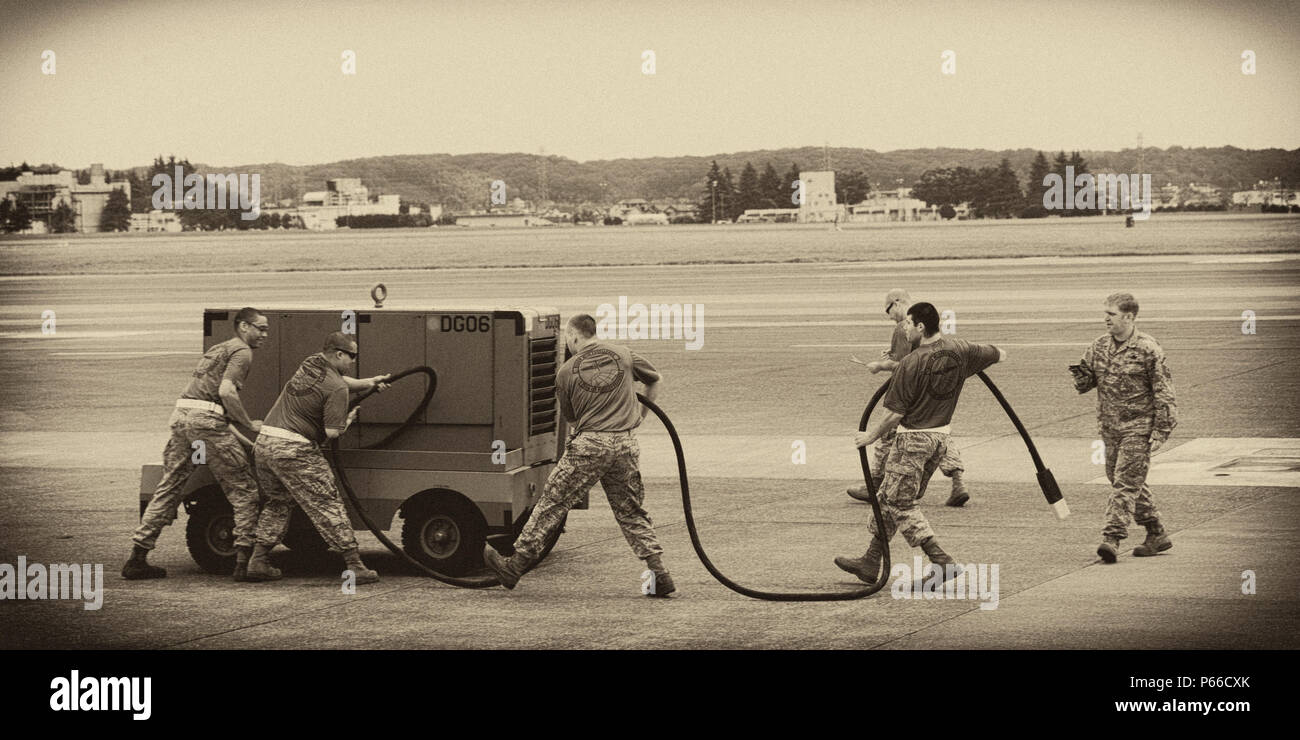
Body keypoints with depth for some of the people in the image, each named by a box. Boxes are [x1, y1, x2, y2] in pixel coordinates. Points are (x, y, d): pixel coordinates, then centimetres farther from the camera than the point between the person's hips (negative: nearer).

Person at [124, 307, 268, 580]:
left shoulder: (218, 349, 28)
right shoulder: (241, 352, -1)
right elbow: (226, 391, -15)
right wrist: (249, 424, -7)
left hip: (181, 414, 8)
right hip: (206, 420, -8)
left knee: (169, 487, 12)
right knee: (243, 489, -1)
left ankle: (137, 559, 11)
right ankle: (244, 559, -6)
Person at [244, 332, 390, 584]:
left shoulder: (311, 363, 12)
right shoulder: (336, 389, -12)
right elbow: (332, 432, -15)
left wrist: (367, 383, 31)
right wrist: (348, 420, 5)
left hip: (264, 443, 8)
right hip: (294, 450, -8)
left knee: (275, 504, 22)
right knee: (328, 506, -1)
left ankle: (257, 561, 15)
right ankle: (354, 565, 1)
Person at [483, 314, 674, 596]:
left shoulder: (567, 371, 4)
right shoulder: (624, 355, 10)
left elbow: (571, 418, 11)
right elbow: (656, 380, 26)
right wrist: (642, 413, 42)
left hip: (589, 445, -3)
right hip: (626, 445, 3)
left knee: (552, 503, 4)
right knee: (631, 512, 14)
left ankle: (515, 567, 9)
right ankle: (659, 574, 7)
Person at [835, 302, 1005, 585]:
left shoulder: (911, 363, -19)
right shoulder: (959, 350, -2)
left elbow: (895, 413, -15)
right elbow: (999, 355, 15)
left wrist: (871, 436, 0)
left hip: (914, 439, -8)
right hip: (940, 437, 8)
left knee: (898, 502, 0)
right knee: (889, 498, 16)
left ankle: (941, 560, -10)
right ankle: (871, 562, 21)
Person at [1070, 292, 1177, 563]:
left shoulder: (1148, 349, -11)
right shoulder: (1099, 346, 6)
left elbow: (1164, 392, -9)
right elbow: (1085, 384, 15)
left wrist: (1161, 431, -13)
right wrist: (1082, 376, -10)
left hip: (1138, 426, -7)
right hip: (1110, 426, 7)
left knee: (1126, 482, -12)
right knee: (1120, 479, 13)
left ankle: (1112, 538, -16)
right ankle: (1157, 535, 24)